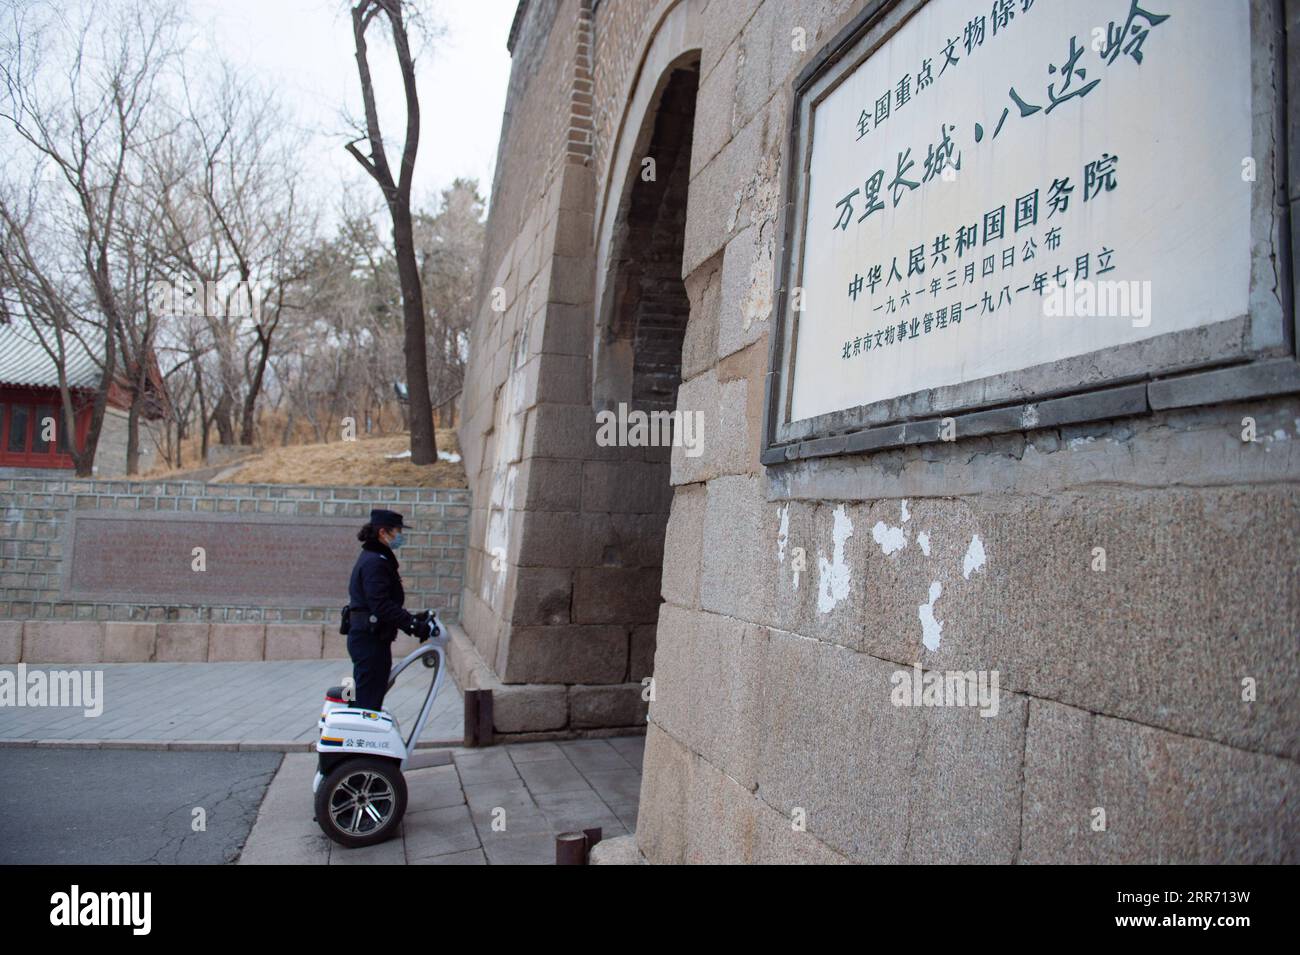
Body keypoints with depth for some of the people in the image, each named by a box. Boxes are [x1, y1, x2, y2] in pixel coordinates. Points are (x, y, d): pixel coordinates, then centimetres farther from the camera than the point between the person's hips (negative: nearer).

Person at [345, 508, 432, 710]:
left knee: (371, 695, 17)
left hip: (370, 638, 10)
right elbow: (382, 605, -25)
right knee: (369, 700, -4)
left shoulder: (375, 558, 15)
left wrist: (411, 618, 12)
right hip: (370, 640, -10)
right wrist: (412, 624, -23)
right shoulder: (375, 562, -17)